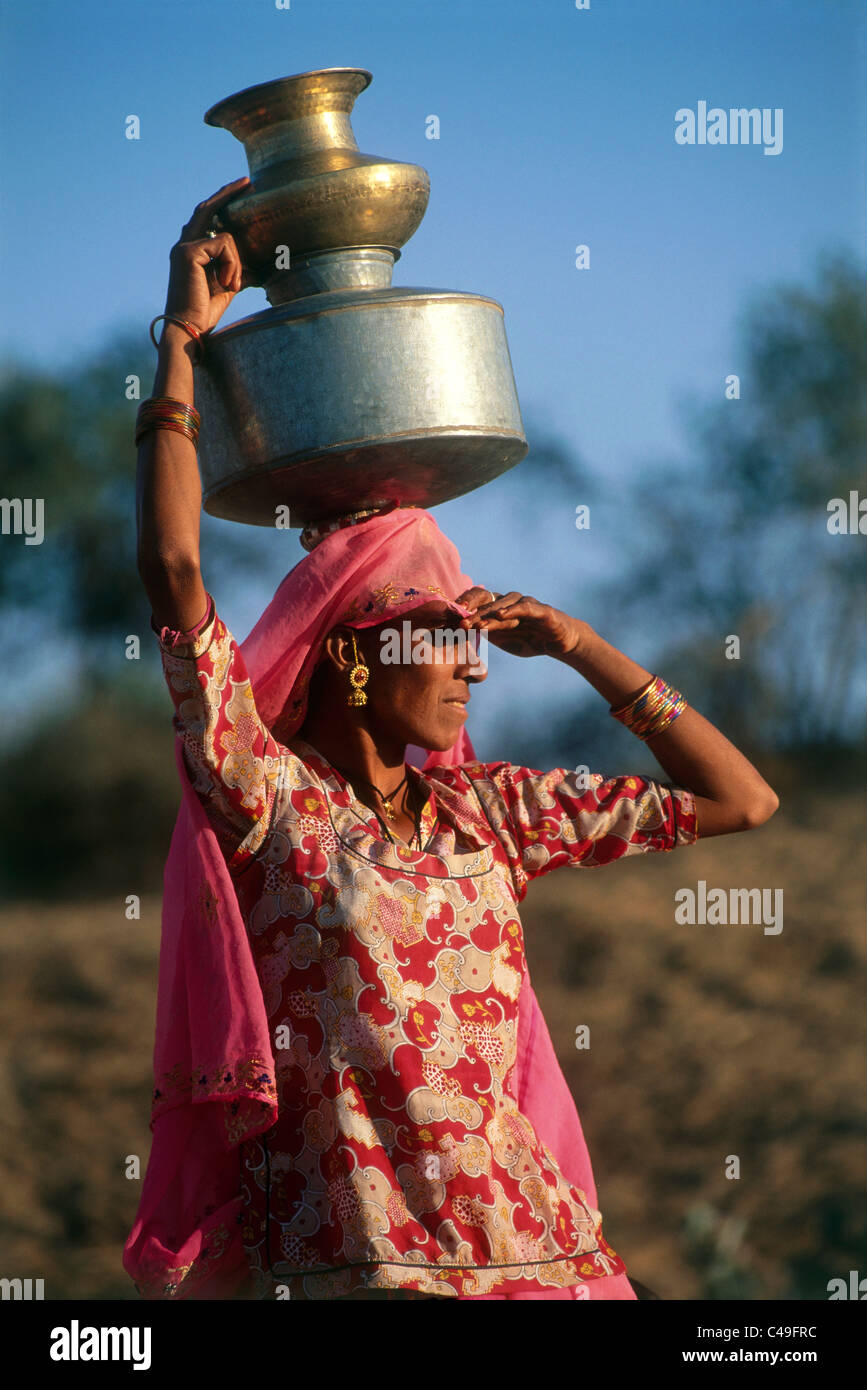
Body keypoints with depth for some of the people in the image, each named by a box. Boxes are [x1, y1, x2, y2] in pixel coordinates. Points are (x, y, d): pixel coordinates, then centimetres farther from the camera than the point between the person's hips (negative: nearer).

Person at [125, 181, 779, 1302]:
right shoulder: (268, 798, -2)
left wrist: (576, 646, 9)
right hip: (335, 1261, -5)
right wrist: (182, 340, -5)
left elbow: (740, 800, 13)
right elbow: (172, 572, -14)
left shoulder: (489, 811, 12)